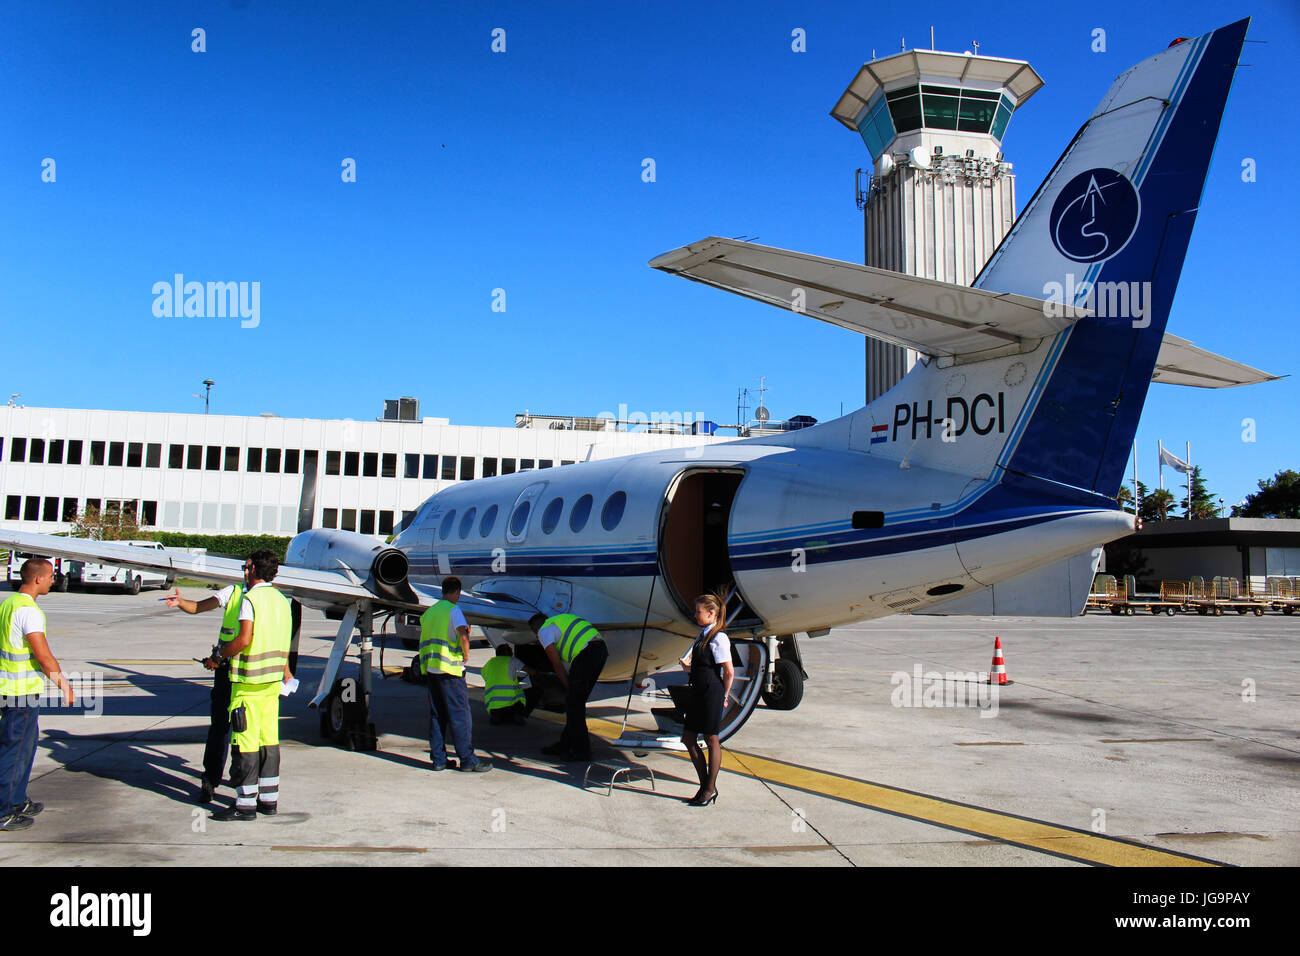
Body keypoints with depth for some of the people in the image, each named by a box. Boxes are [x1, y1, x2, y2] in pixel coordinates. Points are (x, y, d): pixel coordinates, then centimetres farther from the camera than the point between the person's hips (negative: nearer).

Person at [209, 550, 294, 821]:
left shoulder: (250, 599, -12)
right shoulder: (281, 600, 12)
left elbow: (244, 639, -21)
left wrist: (217, 657, -7)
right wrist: (285, 670, 28)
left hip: (249, 681, -8)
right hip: (273, 679, 8)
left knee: (245, 742, -3)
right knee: (269, 740, 12)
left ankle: (246, 803, 0)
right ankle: (269, 798, 17)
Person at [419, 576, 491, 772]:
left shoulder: (428, 612, 16)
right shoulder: (453, 610, -8)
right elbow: (463, 635, -21)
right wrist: (466, 655, -7)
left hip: (429, 668, 7)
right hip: (449, 669, -7)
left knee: (437, 715, 11)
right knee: (459, 715, -3)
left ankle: (438, 758, 13)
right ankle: (467, 760, -2)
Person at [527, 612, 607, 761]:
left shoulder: (544, 631, 8)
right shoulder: (563, 619, 33)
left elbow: (557, 664, 3)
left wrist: (568, 687, 11)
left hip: (586, 654, -8)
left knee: (573, 703, 0)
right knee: (577, 702, 14)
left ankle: (582, 750, 2)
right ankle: (564, 745, 20)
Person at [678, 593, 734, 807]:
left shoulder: (718, 638, -15)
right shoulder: (702, 635, 12)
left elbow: (729, 672, -14)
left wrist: (724, 696, -7)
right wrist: (686, 664, 0)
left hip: (712, 693, -9)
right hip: (697, 692, 9)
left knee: (711, 739, 3)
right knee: (688, 738, 10)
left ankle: (710, 788, 16)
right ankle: (705, 784, 22)